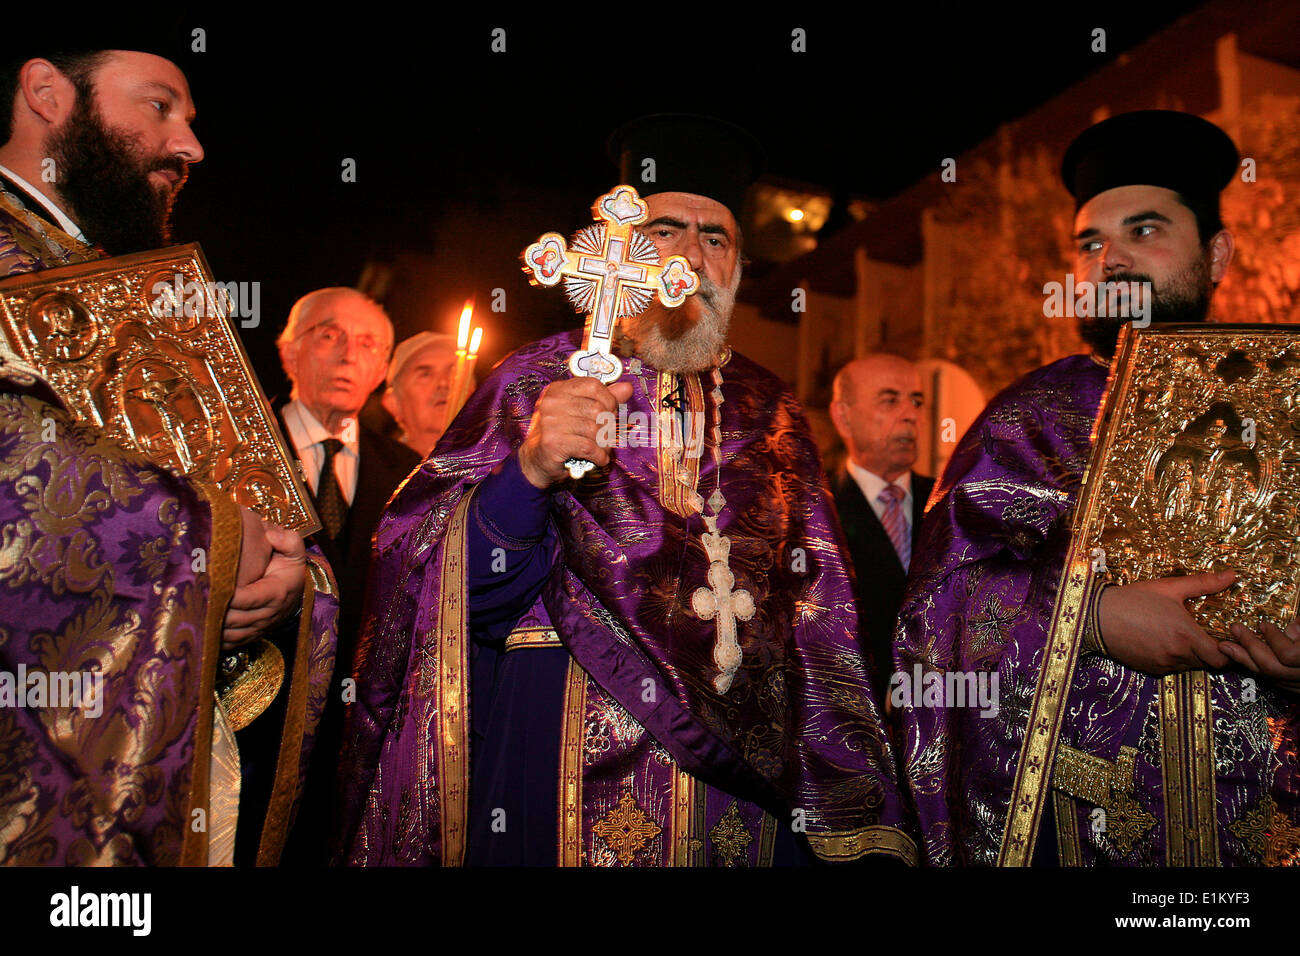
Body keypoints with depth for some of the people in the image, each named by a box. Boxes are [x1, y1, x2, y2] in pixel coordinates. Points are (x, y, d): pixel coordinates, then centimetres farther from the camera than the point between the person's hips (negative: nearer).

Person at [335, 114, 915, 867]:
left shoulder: (770, 415, 8)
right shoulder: (538, 381, 0)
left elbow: (818, 623, 11)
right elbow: (457, 594, -10)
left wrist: (848, 817, 8)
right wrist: (530, 470, -28)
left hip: (742, 769, 3)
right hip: (564, 773, -2)